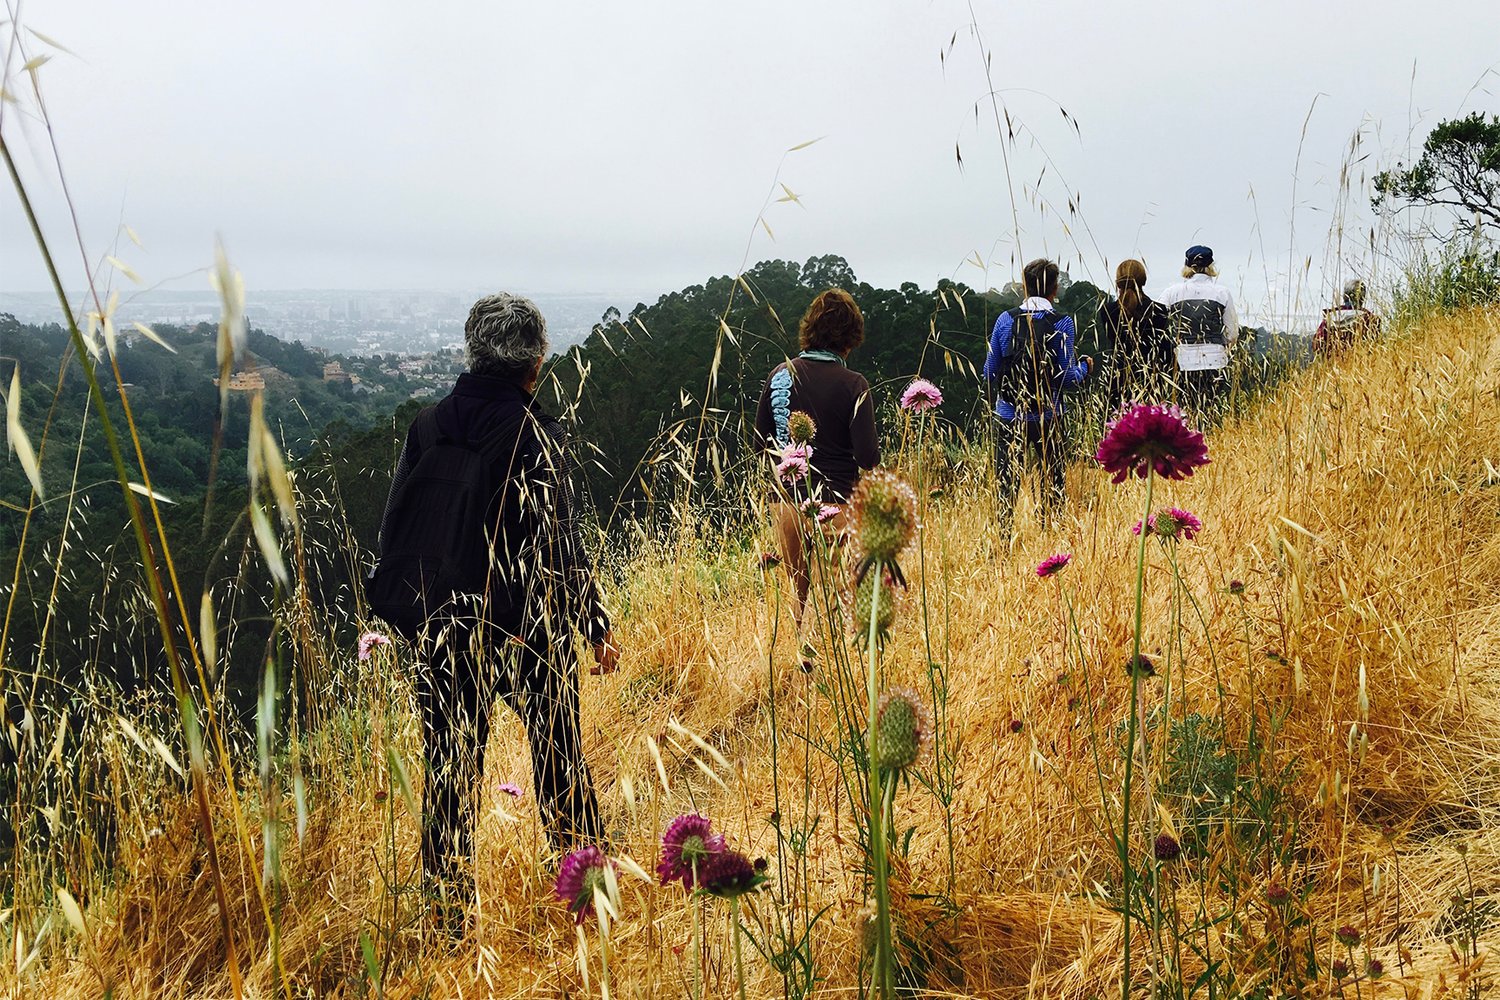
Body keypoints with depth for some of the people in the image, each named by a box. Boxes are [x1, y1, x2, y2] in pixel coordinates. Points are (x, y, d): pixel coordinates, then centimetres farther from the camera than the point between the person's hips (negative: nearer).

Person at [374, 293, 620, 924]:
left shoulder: (426, 427, -1)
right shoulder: (535, 433, -14)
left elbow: (394, 533, 4)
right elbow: (558, 543, -13)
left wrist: (410, 614, 16)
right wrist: (595, 625, -4)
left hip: (444, 630, 3)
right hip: (530, 631, -3)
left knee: (451, 770, 11)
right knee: (558, 753, 15)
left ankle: (449, 912, 18)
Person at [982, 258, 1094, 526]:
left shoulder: (1006, 319, -1)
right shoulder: (1062, 323, -6)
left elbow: (990, 372, 2)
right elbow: (1067, 377, -6)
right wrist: (1084, 366, 16)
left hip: (1009, 416, 1)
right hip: (1048, 416, -1)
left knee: (1007, 484, 5)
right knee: (1053, 483, 10)